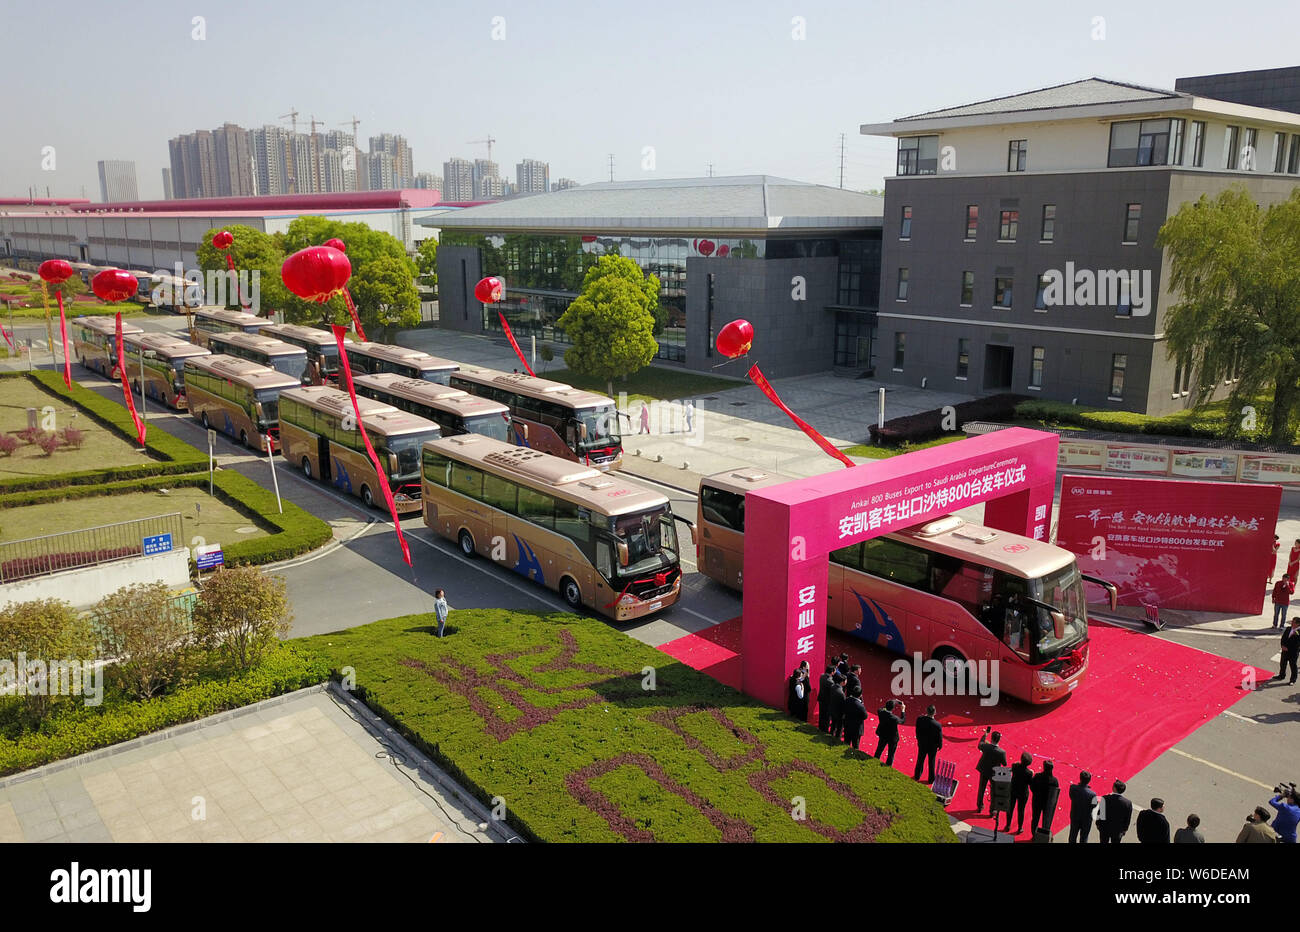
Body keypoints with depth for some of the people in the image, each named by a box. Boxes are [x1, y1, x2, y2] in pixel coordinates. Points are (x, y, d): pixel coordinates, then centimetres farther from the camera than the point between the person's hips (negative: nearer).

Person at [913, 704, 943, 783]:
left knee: (920, 760, 24)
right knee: (931, 762, 21)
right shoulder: (937, 725, -32)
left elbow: (917, 731, -8)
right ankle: (931, 779, 39)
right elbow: (940, 737, -17)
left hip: (922, 745, 2)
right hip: (932, 746, -2)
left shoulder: (920, 719, -25)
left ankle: (917, 776, 44)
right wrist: (940, 746, 3)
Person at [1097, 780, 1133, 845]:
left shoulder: (1105, 799, -22)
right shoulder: (1128, 803, -19)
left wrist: (1098, 824, 7)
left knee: (1104, 842, 20)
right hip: (1118, 831, 0)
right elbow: (1128, 819, -7)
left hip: (1104, 828, 0)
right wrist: (1125, 829, 10)